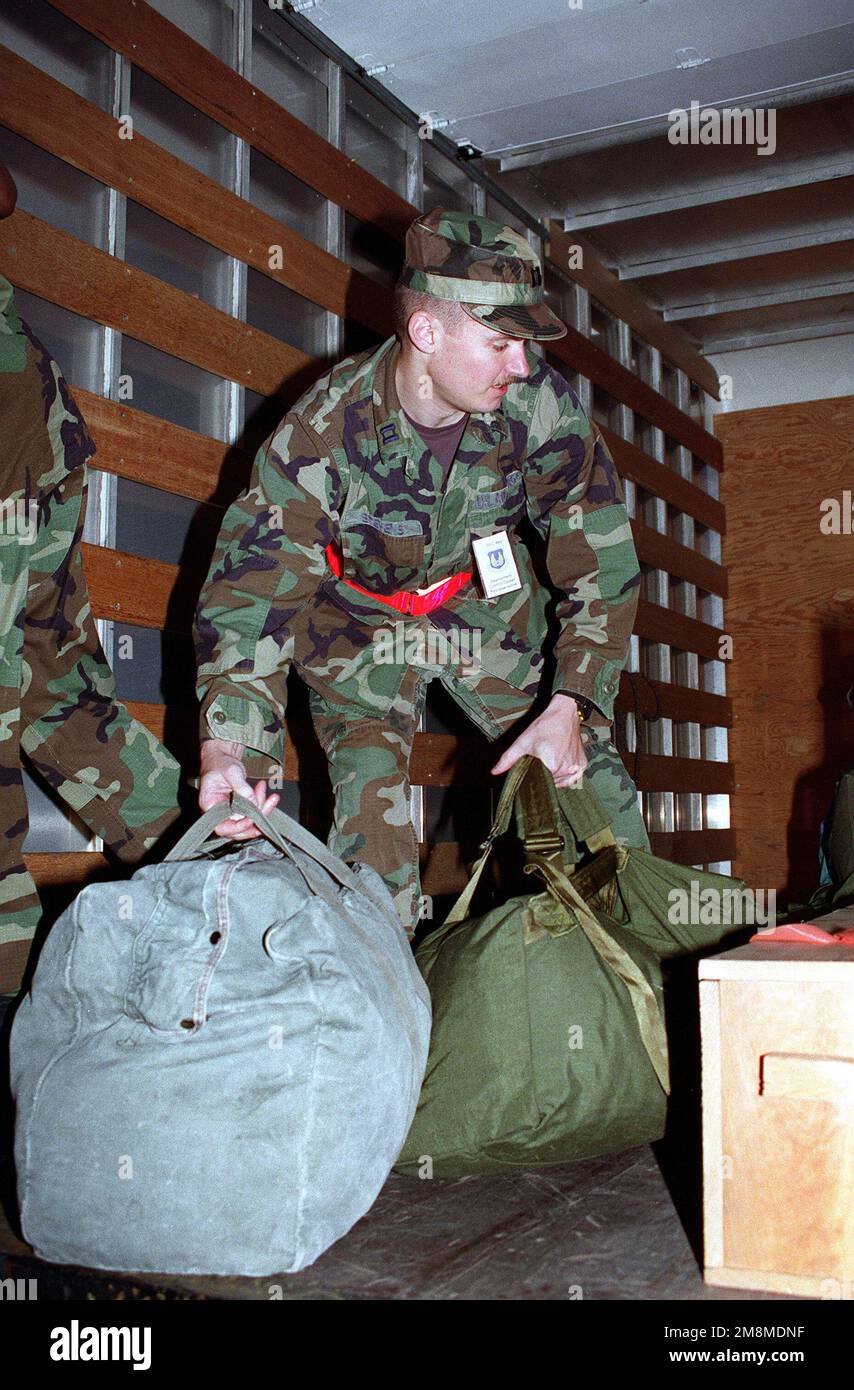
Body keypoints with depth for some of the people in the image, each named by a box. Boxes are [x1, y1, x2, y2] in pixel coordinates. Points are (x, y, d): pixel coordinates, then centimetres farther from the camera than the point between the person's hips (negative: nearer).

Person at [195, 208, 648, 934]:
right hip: (362, 618, -2)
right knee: (370, 808, -19)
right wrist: (224, 747, -42)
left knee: (586, 771, -3)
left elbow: (602, 558, -17)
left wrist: (569, 706, -25)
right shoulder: (325, 430, -31)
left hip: (491, 603, 2)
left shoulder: (543, 404, -25)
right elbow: (253, 581, -29)